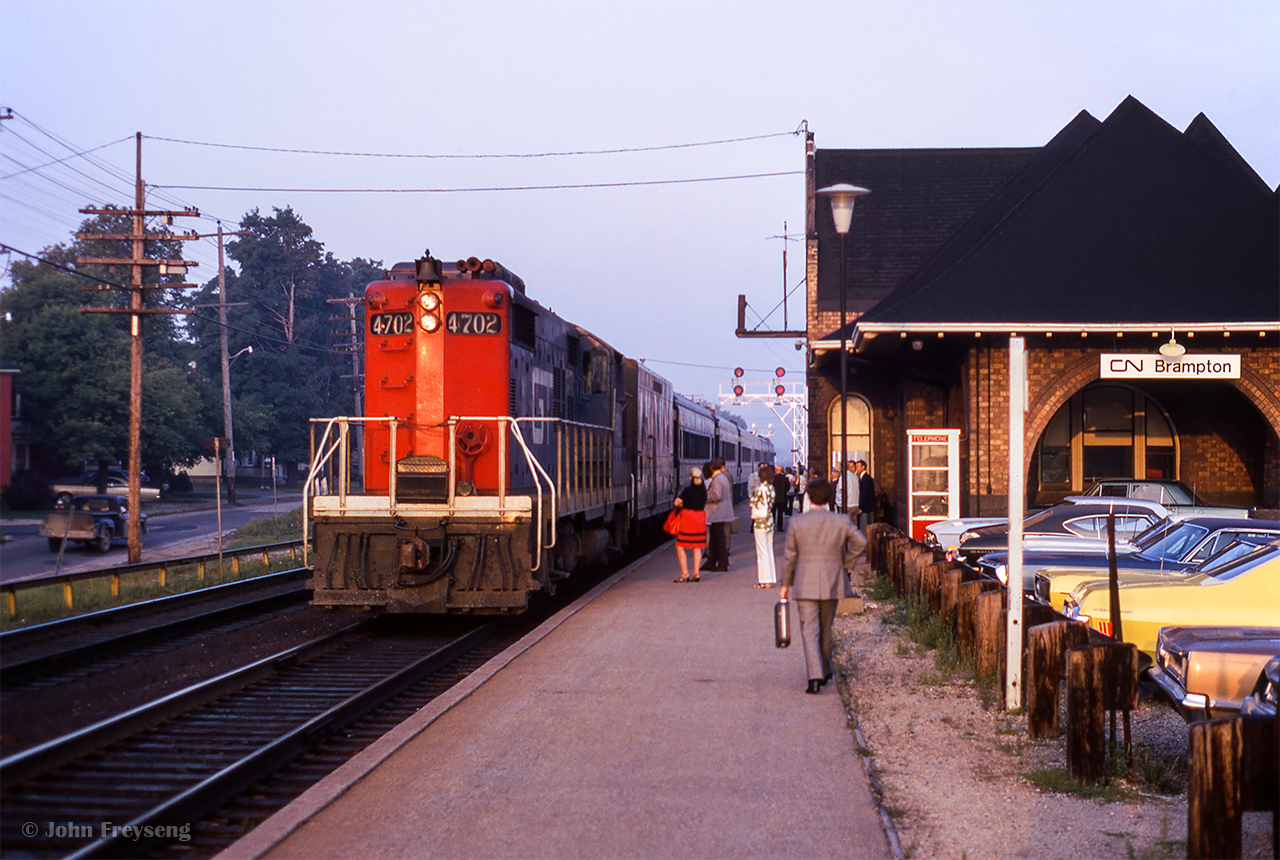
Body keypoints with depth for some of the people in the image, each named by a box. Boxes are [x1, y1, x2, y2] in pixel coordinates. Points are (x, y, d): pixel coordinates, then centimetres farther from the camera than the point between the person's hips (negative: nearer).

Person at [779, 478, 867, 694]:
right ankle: (825, 670, 32)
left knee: (809, 630, -3)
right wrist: (846, 563, 11)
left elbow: (789, 556, 0)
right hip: (832, 583, 2)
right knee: (826, 629, 18)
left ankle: (815, 677, -17)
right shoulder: (841, 521, -2)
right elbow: (860, 542, -2)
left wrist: (785, 584, 9)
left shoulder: (797, 523, -5)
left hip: (806, 585, -2)